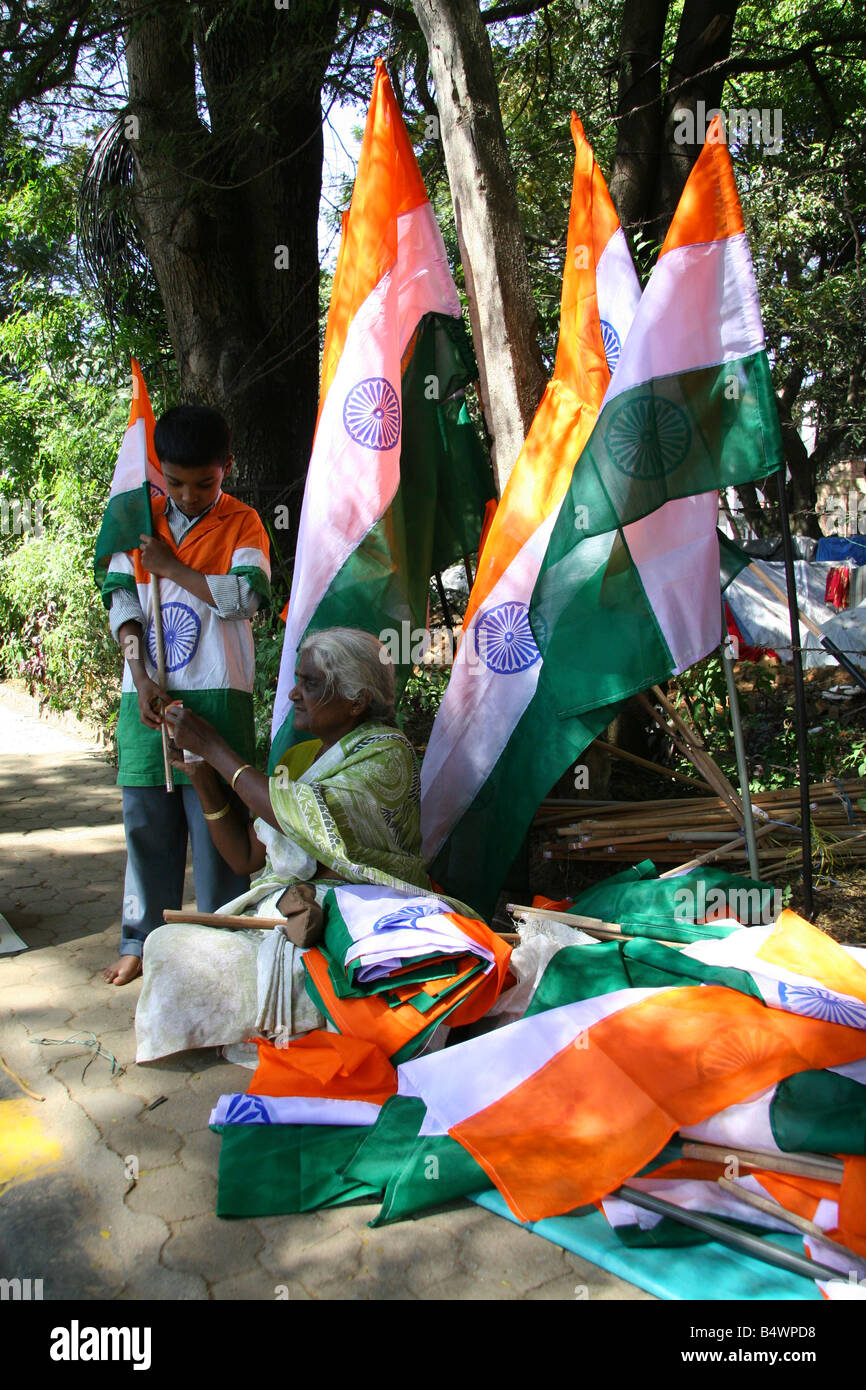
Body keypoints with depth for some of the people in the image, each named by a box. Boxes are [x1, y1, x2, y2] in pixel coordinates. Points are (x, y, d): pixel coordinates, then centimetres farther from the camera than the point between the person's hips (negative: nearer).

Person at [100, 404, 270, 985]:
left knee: (217, 820, -1)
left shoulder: (241, 522, 3)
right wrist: (141, 678, -6)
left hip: (216, 696, -3)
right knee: (147, 821, 9)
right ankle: (143, 940, 22)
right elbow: (120, 599, 6)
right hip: (146, 695, 4)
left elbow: (245, 597, -14)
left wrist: (171, 567, -7)